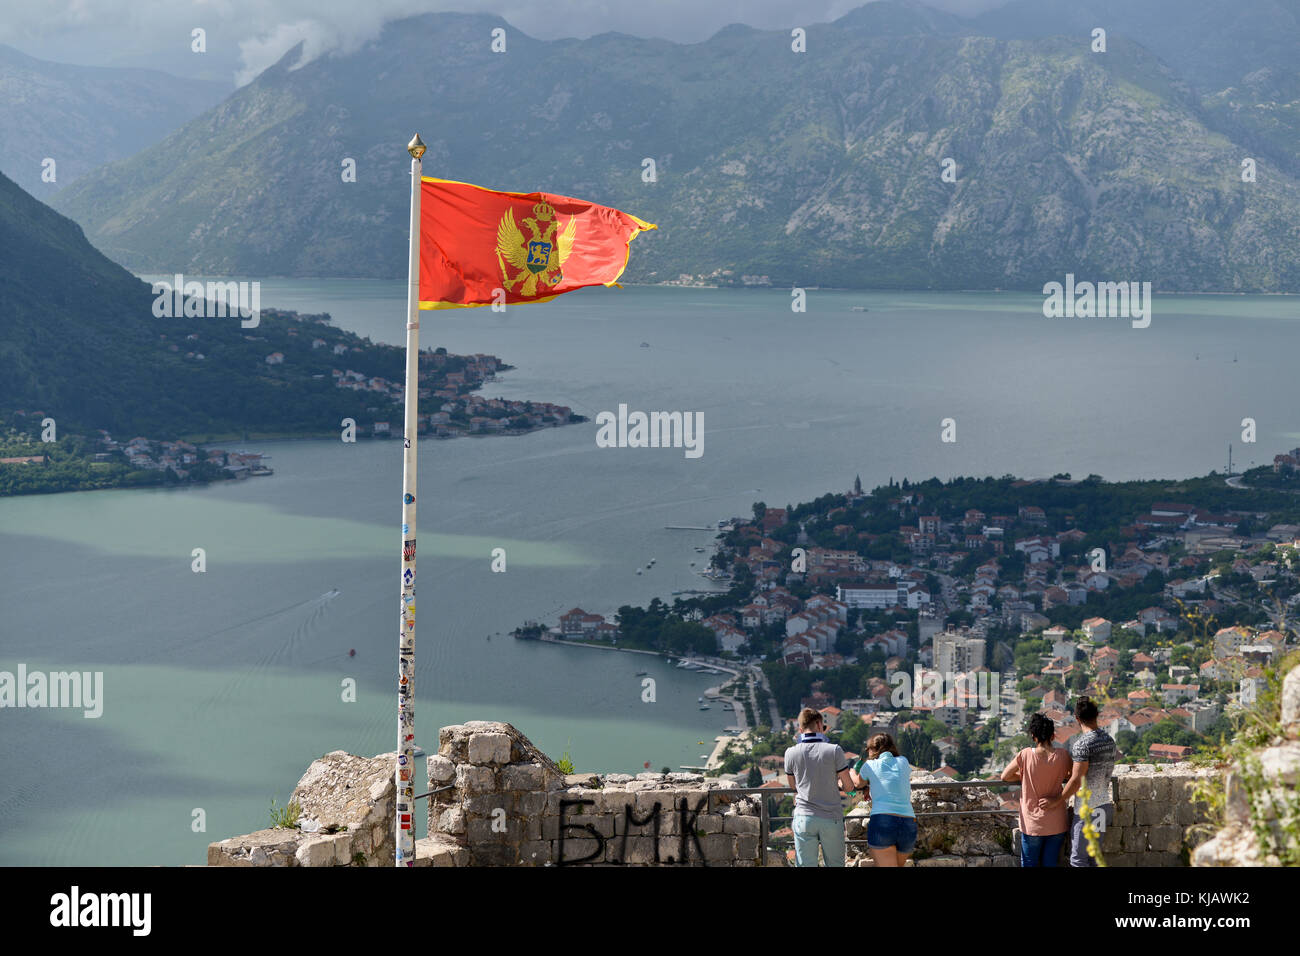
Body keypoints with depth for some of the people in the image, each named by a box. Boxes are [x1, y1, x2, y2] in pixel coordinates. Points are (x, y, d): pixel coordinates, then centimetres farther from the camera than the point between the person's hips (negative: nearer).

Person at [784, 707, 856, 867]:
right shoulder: (834, 750, -8)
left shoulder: (791, 753, -2)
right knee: (835, 864, 13)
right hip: (831, 818, -1)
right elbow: (849, 786, 0)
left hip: (804, 818, 1)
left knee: (805, 865, 2)